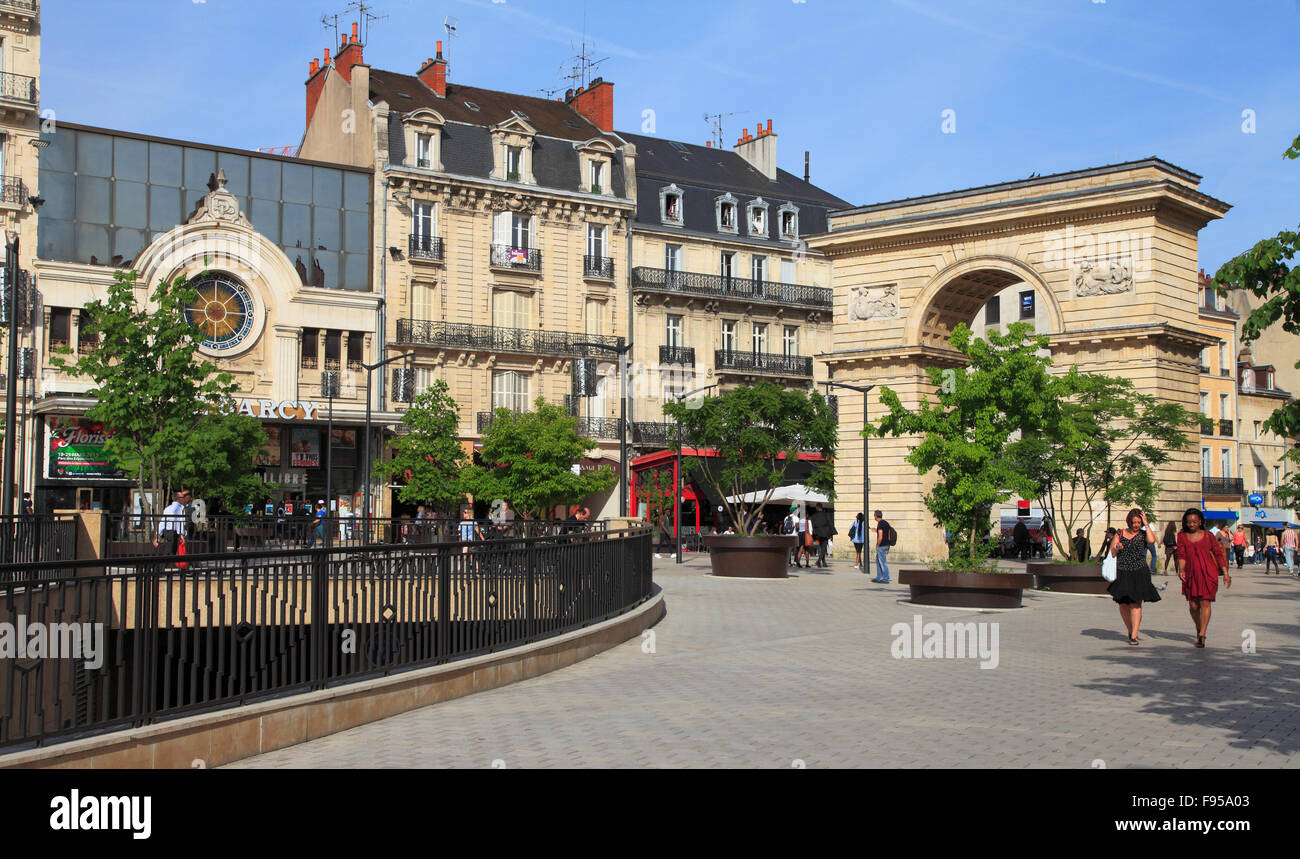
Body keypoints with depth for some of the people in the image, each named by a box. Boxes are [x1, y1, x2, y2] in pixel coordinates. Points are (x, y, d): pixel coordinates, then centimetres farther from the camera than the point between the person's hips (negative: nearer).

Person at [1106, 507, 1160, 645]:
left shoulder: (1143, 534, 6)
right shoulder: (1120, 534, 11)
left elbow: (1152, 541, -17)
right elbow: (1112, 553, 11)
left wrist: (1146, 524, -8)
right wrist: (1117, 548, -11)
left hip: (1139, 573, -3)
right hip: (1122, 573, 3)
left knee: (1136, 603, -9)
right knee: (1123, 604, 4)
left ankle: (1134, 635, -10)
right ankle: (1130, 629, 27)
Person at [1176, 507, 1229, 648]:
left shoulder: (1208, 536, 7)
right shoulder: (1182, 537, 10)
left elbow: (1219, 554, 9)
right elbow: (1181, 555, 3)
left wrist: (1225, 573, 3)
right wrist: (1181, 570, -14)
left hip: (1208, 573, -2)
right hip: (1191, 574, 2)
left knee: (1205, 603, -10)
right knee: (1193, 605, 2)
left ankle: (1201, 636, -10)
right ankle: (1198, 629, 28)